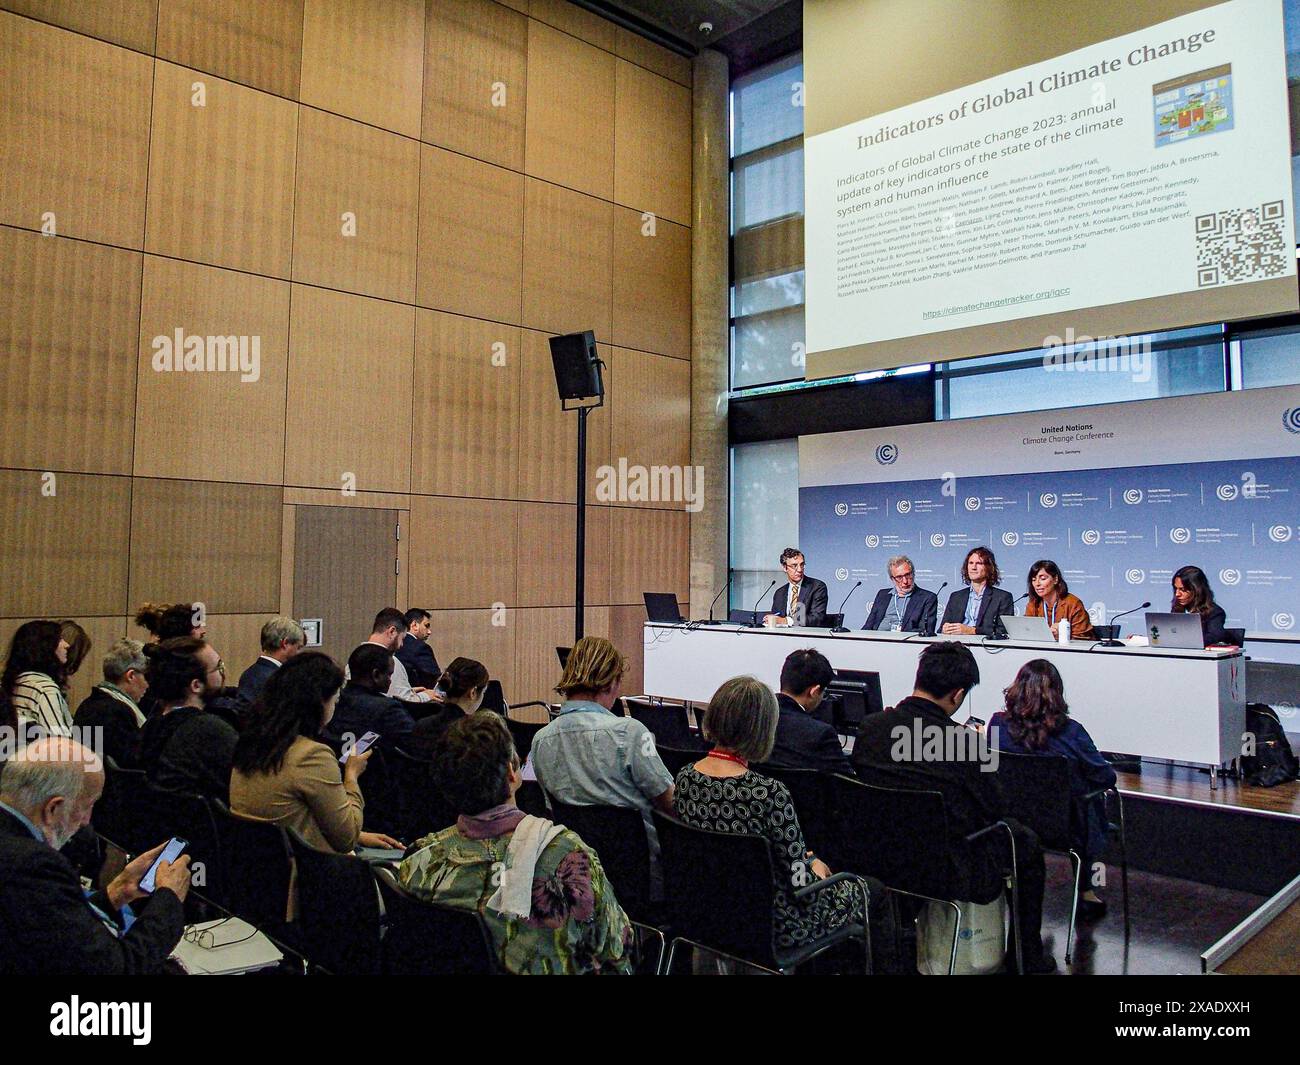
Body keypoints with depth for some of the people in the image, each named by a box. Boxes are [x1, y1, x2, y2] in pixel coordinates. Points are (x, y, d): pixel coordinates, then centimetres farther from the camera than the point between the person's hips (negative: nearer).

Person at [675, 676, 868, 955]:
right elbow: (801, 883, -21)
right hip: (768, 925, -6)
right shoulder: (769, 793, -29)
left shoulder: (685, 777, -8)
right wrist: (814, 867, 3)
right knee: (863, 891, 20)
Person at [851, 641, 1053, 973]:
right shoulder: (964, 743, -24)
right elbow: (996, 812, -11)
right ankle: (1029, 955, 35)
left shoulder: (869, 728, -10)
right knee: (1025, 841, 21)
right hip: (951, 874, -5)